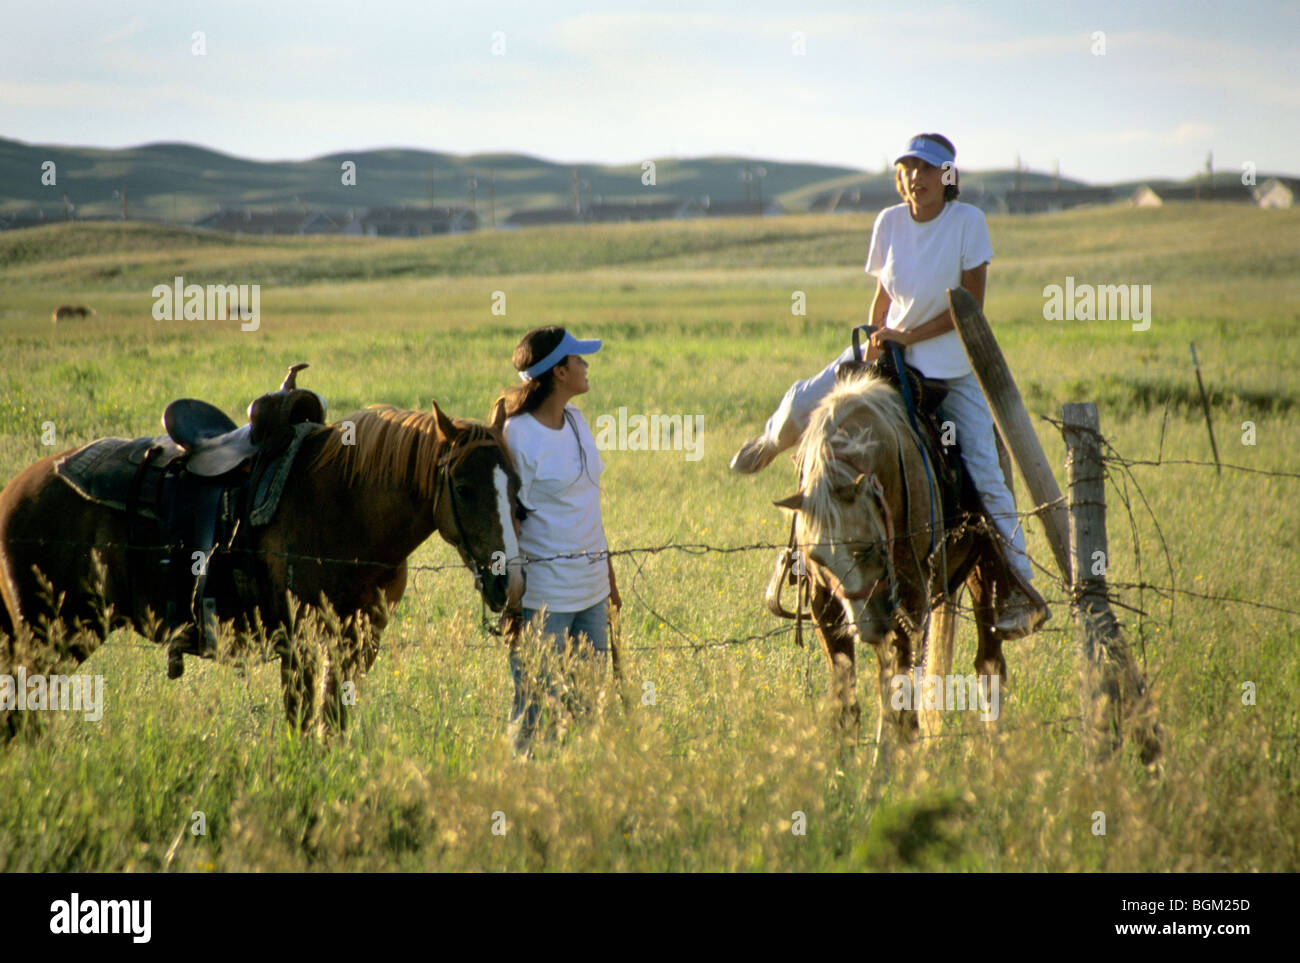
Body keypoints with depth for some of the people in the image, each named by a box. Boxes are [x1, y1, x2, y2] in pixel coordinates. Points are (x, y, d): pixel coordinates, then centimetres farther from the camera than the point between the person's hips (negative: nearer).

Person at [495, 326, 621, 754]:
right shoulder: (517, 436, -15)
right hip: (544, 597, -8)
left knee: (590, 702, 11)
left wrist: (609, 575, 20)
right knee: (535, 706, -1)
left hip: (591, 590, 8)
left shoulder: (576, 420, 8)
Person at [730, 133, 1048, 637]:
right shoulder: (889, 222, -2)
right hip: (890, 350, 4)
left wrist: (909, 336, -18)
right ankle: (772, 440, 35)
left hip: (952, 367, -4)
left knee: (982, 471, -13)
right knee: (803, 402, -3)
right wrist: (875, 340, -4)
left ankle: (1018, 582, -6)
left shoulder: (968, 221, -14)